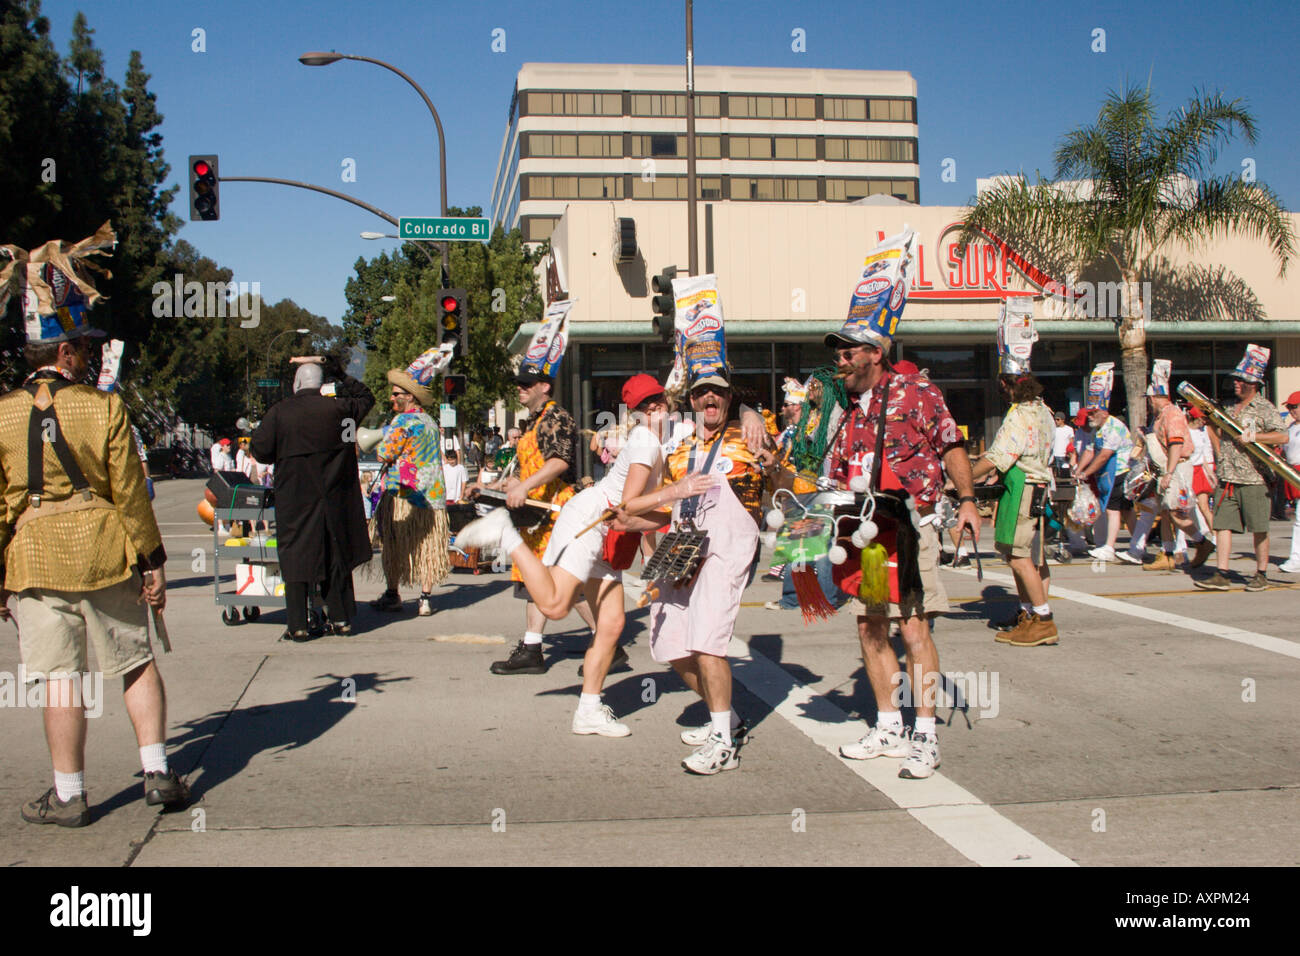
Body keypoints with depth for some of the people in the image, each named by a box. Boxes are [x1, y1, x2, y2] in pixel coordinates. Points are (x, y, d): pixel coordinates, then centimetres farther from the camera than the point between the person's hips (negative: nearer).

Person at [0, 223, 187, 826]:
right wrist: (152, 562, 2)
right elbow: (131, 493, -6)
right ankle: (158, 773, 12)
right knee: (137, 662, 13)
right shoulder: (105, 408, -7)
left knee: (60, 677, 5)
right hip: (106, 553, -1)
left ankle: (69, 795, 12)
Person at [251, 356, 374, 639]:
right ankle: (341, 619, 16)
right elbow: (366, 398, 17)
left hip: (295, 499, -2)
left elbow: (260, 450, -6)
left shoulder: (279, 412, -7)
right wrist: (337, 372, 19)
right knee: (336, 557, 12)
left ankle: (298, 625, 1)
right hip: (333, 497, 2)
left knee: (296, 559, 4)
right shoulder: (338, 408, -3)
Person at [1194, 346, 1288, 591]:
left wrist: (1253, 436, -19)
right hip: (1227, 479, 6)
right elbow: (1215, 430, 31)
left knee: (1259, 530, 2)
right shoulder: (1229, 407, 15)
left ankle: (1261, 575, 12)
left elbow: (1282, 437, -13)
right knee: (1222, 525, 0)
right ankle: (1220, 575, 0)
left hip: (1253, 479, -6)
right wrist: (1218, 453, 16)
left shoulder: (1265, 408, -3)